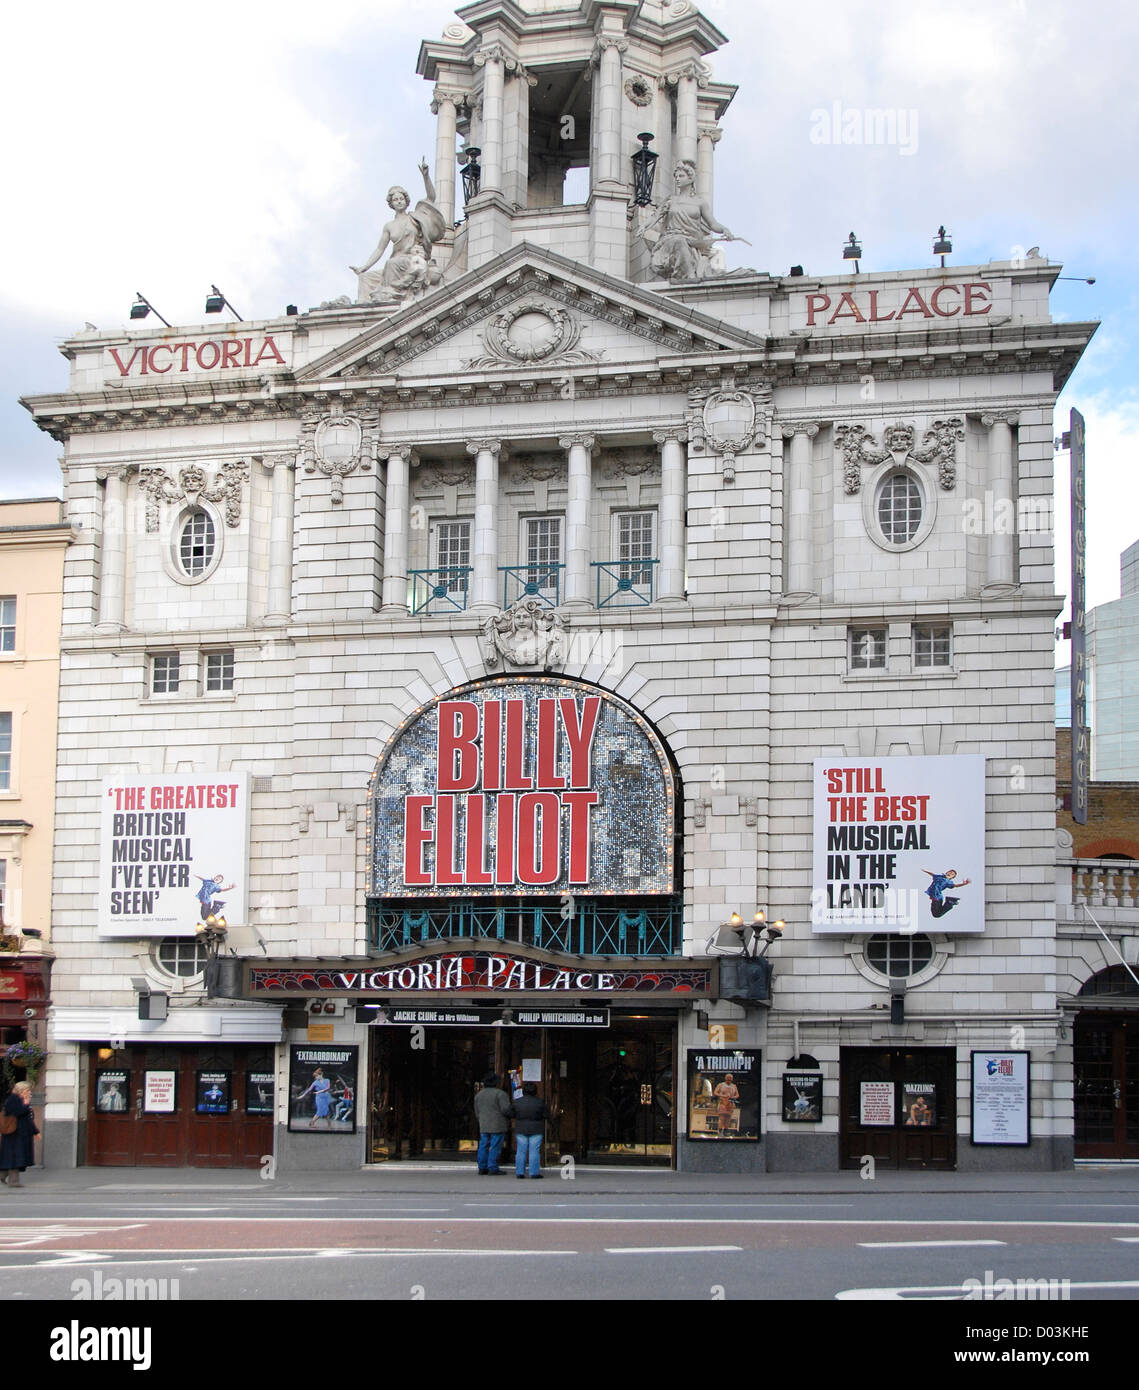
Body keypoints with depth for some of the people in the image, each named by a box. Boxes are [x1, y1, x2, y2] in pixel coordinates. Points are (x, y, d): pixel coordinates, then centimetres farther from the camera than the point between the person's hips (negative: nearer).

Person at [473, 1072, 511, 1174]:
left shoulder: (479, 1095, 10)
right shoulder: (500, 1094, -10)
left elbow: (477, 1112, 16)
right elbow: (506, 1109, -15)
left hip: (483, 1126, 6)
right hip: (497, 1126, -6)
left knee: (484, 1146, 11)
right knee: (495, 1147, -3)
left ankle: (482, 1167, 11)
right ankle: (493, 1168, -5)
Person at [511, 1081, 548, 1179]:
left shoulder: (517, 1102, -3)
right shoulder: (539, 1102, -7)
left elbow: (512, 1114, 3)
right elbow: (546, 1115, -2)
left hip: (521, 1130, 2)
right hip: (535, 1130, -2)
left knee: (521, 1151, 5)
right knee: (534, 1152, 0)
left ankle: (519, 1172, 3)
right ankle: (534, 1173, -3)